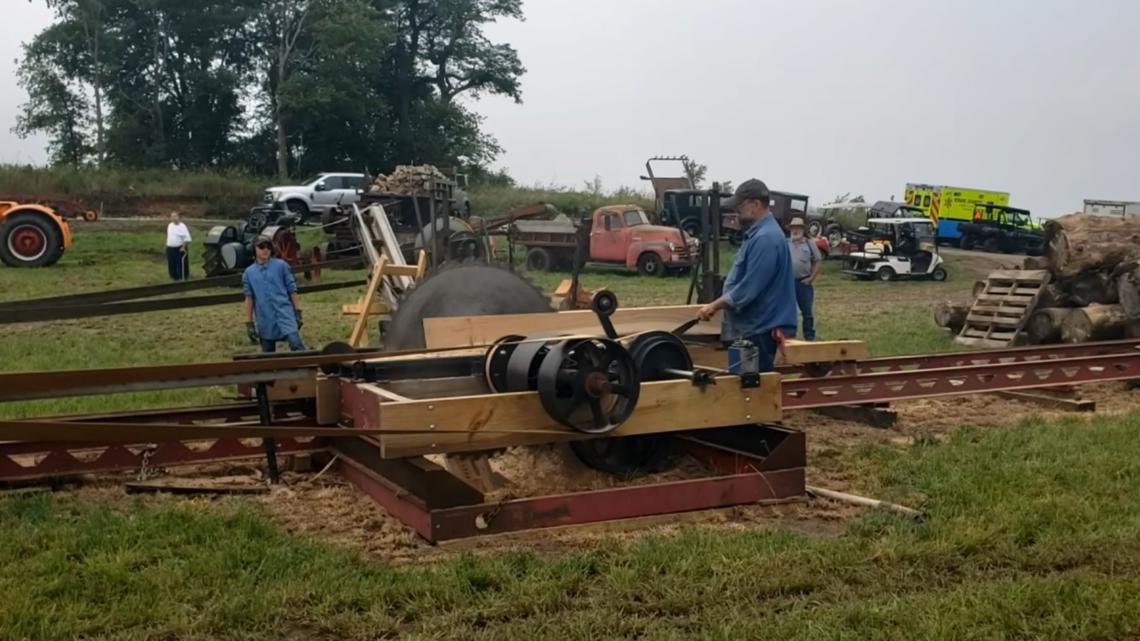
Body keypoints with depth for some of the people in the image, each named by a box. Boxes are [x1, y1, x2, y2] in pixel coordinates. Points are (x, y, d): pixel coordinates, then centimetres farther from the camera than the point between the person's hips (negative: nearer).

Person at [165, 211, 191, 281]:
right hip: (170, 249, 7)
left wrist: (183, 247, -18)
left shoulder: (182, 226, -13)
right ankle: (175, 278, 24)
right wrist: (168, 246, 16)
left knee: (182, 266, -6)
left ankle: (183, 280, -1)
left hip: (179, 249, -7)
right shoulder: (170, 225, 10)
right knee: (172, 266, 12)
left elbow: (187, 238, -15)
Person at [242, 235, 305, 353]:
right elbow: (249, 298, 8)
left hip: (285, 313, -2)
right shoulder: (248, 273, 7)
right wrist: (249, 323, 5)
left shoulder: (281, 265, 1)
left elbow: (292, 290, 3)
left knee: (296, 345, -21)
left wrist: (298, 313, 0)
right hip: (265, 320, 3)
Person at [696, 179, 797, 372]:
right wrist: (718, 304, 19)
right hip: (753, 325, 10)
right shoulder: (758, 233, 13)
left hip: (759, 328, -10)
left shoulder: (765, 238, -22)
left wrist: (714, 306, -15)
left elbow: (748, 288, -25)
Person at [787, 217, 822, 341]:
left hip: (804, 283, -1)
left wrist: (811, 278, -2)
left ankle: (809, 337, 9)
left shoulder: (810, 244, 5)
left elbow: (818, 262, 5)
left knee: (807, 312, 2)